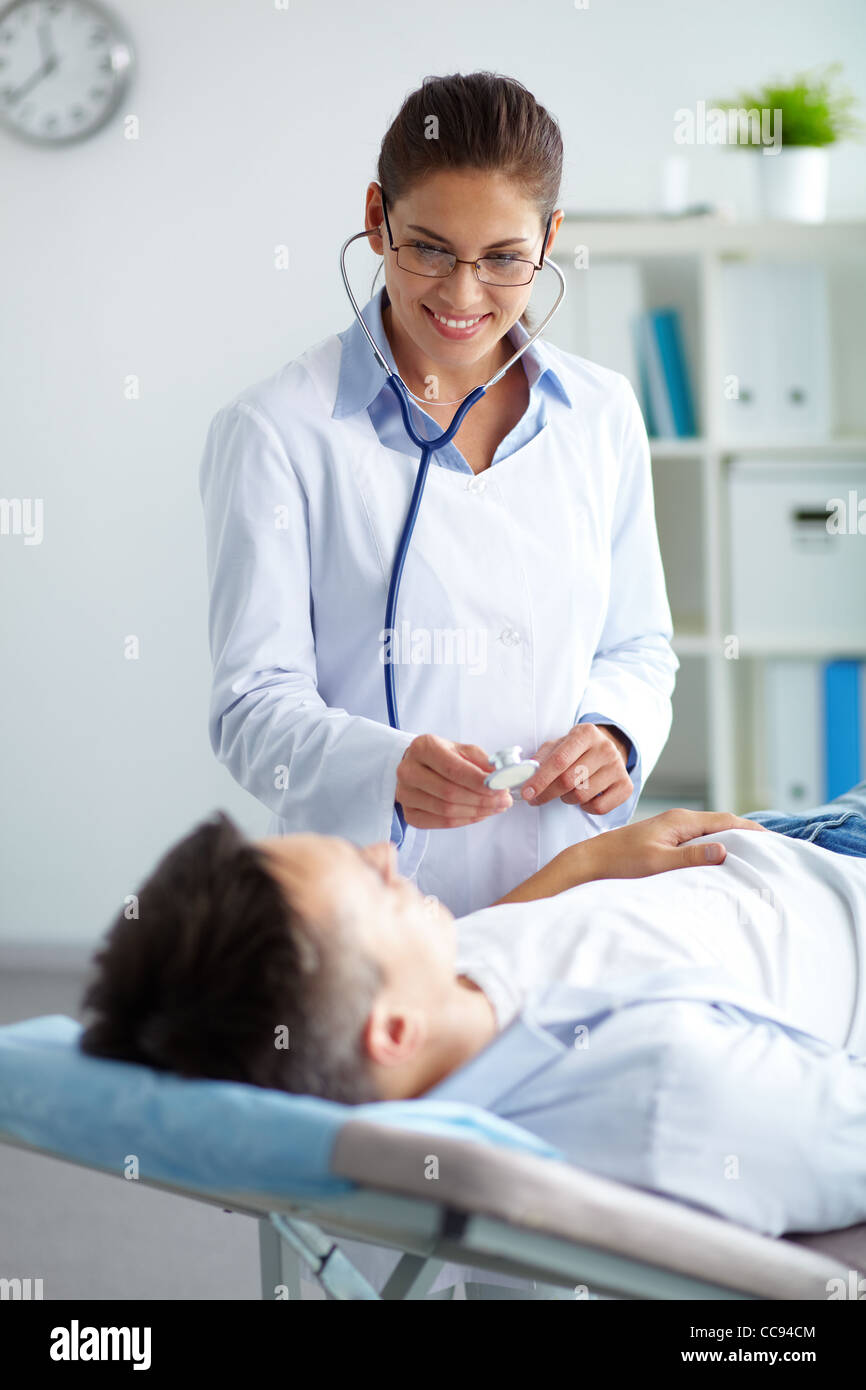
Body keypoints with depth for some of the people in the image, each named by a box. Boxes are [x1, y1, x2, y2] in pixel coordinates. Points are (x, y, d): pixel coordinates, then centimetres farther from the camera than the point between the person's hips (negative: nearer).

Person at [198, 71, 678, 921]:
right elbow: (255, 704, -5)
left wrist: (611, 733, -3)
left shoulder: (603, 415, 11)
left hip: (567, 886, 3)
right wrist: (389, 770, -24)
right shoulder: (276, 430, -2)